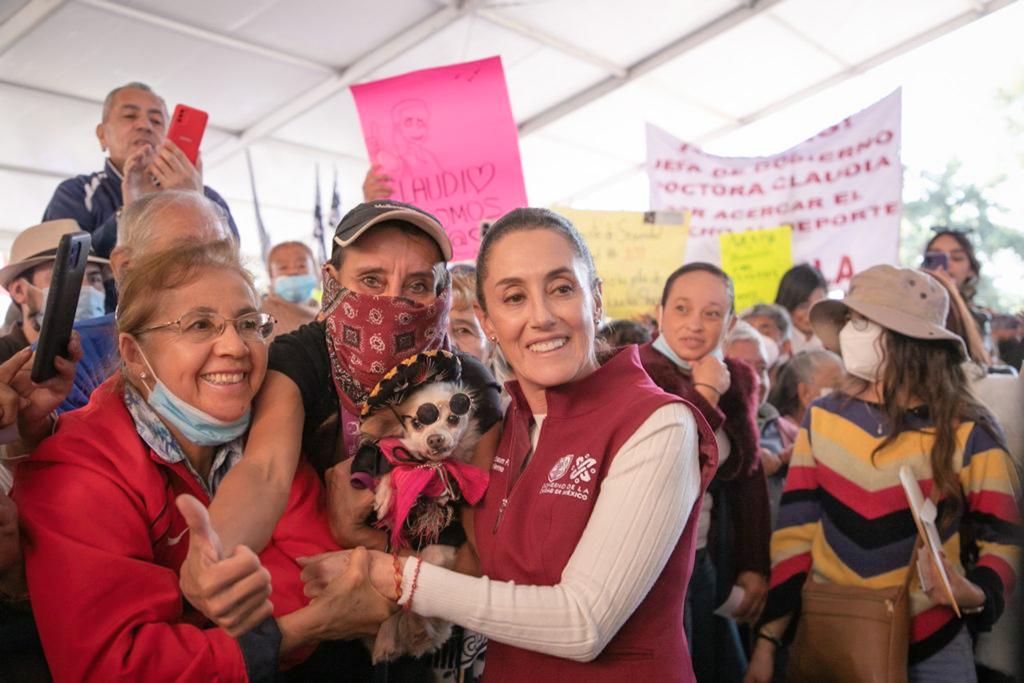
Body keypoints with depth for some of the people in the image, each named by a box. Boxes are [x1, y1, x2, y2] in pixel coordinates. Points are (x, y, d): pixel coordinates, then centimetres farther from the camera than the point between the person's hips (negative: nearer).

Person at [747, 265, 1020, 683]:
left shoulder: (969, 431, -11)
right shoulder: (821, 417, -5)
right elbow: (795, 531, -4)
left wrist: (977, 595, -25)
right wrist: (768, 637, -6)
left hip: (931, 643, -2)